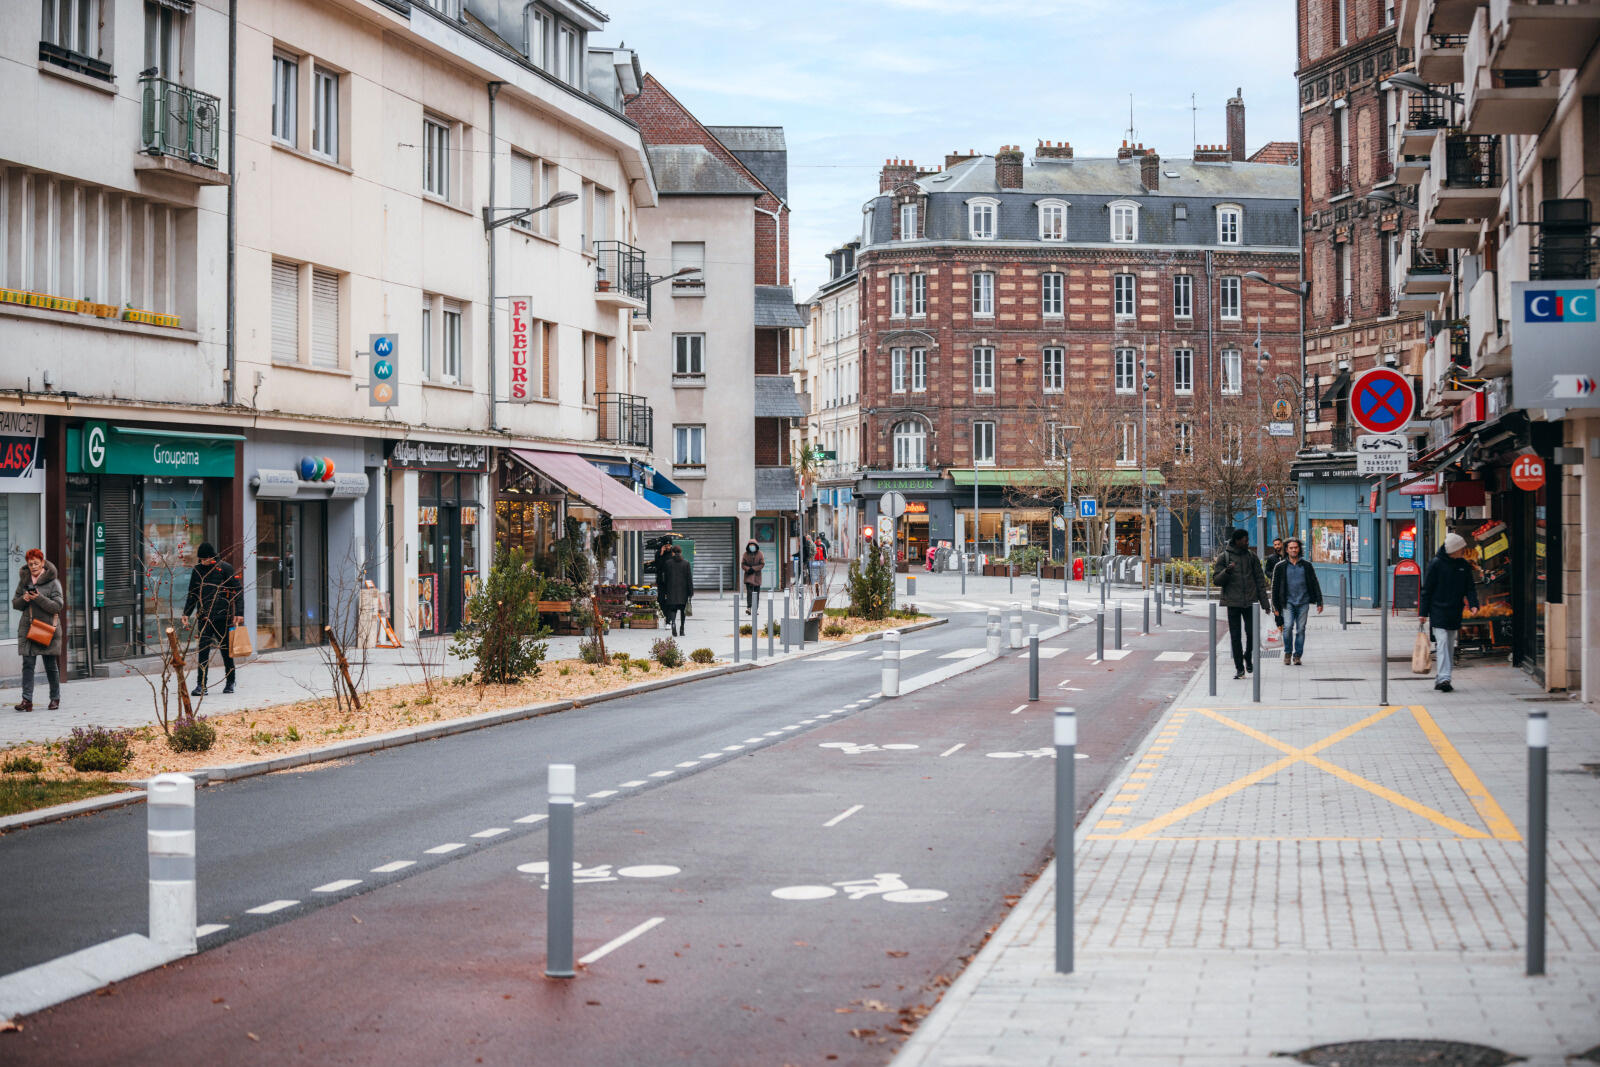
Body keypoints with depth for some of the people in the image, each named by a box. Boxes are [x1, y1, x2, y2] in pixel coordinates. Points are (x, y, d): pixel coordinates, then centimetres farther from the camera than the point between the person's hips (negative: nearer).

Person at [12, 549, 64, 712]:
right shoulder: (24, 580, 10)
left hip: (47, 628, -3)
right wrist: (23, 599, -8)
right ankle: (27, 700, -8)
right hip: (27, 627, 3)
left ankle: (55, 698, 17)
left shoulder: (53, 582, -3)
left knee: (51, 665, 5)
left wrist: (39, 598, -22)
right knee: (27, 664, -5)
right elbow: (15, 603, 14)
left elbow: (58, 606, -10)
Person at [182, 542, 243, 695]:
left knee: (225, 650, 7)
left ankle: (230, 682, 20)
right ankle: (201, 685, -7)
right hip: (204, 618, 3)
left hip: (222, 616, -3)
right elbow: (192, 594, 18)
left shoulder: (225, 569, -2)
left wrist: (238, 613, -9)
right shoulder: (197, 570, 10)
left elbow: (237, 591, -2)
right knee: (203, 651, -6)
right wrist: (186, 613, 8)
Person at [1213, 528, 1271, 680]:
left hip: (1250, 602, 2)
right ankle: (1239, 668, 9)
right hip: (1233, 602, -2)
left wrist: (1264, 602, 8)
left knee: (1252, 633, -3)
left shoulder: (1251, 556, 8)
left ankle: (1248, 657, 25)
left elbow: (1260, 580, 11)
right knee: (1235, 636, 0)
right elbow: (1216, 580, -1)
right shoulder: (1224, 557, 0)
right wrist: (1227, 571, -22)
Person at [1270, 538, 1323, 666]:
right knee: (1288, 627, -16)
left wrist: (1319, 602, 7)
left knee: (1300, 629, 0)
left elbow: (1315, 584, 12)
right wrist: (1276, 606, 6)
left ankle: (1297, 655, 9)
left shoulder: (1306, 566, 9)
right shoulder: (1280, 567, 6)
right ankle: (1287, 652, 3)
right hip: (1288, 603, -1)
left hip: (1303, 603, 1)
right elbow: (1275, 587, 9)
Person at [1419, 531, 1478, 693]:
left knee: (1450, 646, 9)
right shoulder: (1436, 564, -7)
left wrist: (1473, 604, -11)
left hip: (1455, 612, 5)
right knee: (1443, 642, -14)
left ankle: (1442, 678, 17)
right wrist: (1423, 612, -6)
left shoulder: (1464, 565, 6)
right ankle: (1443, 678, -20)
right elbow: (1427, 589, -4)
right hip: (1438, 611, -5)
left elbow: (1469, 587, 8)